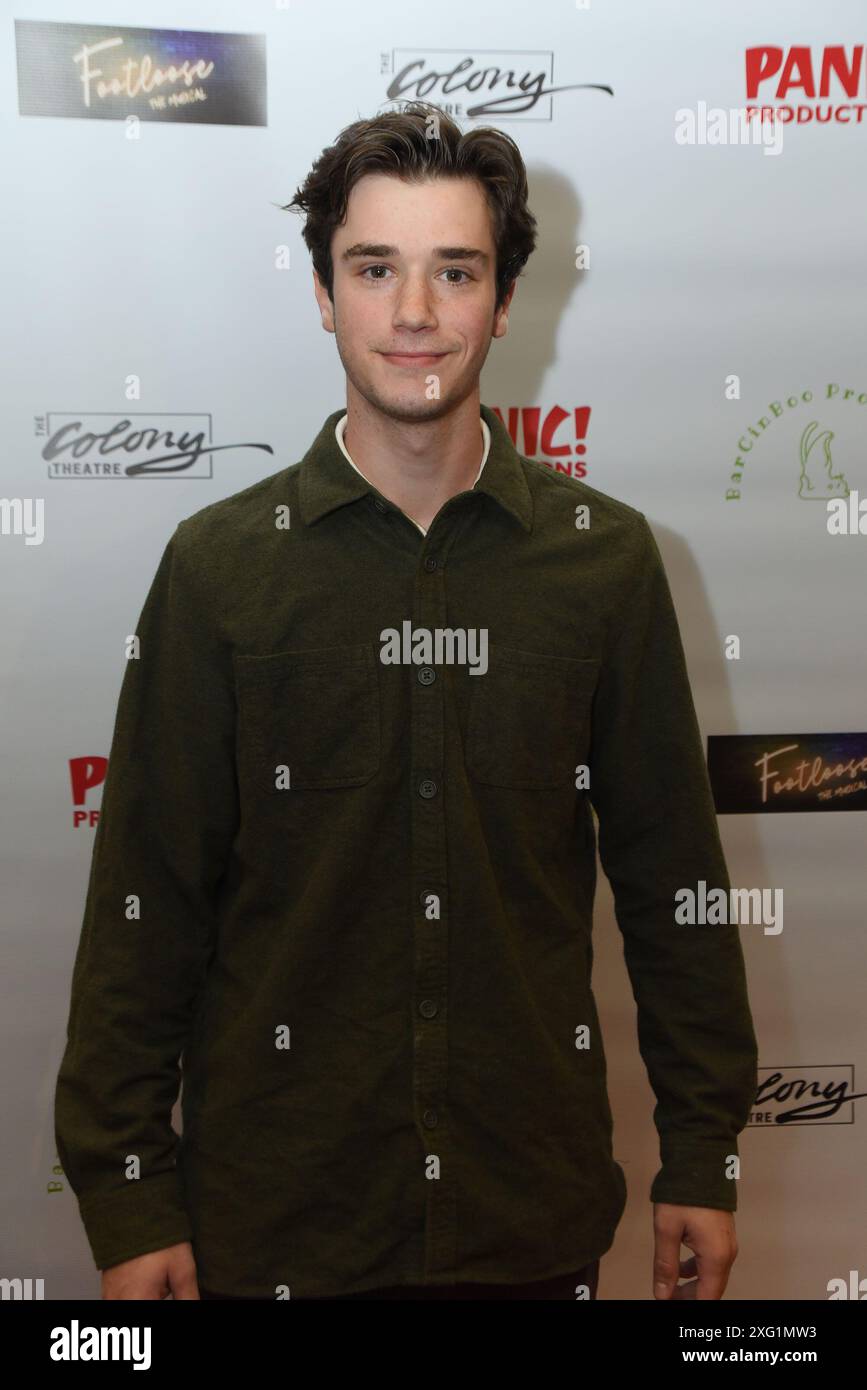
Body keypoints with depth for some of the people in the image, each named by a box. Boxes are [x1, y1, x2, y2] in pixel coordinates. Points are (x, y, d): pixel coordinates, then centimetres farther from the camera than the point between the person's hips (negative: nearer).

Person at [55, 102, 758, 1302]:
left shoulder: (605, 555, -3)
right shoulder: (220, 563, -6)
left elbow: (671, 875, 2)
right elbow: (146, 900, -4)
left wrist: (703, 1154, 3)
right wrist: (126, 1197, -4)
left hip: (536, 1204, 1)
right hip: (276, 1207, -1)